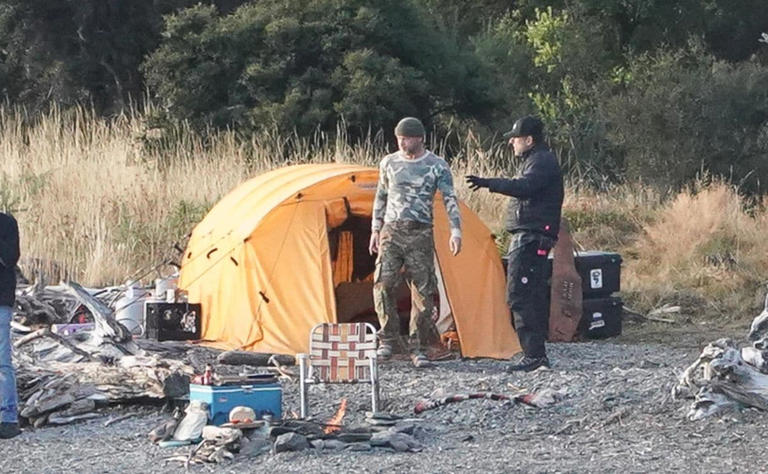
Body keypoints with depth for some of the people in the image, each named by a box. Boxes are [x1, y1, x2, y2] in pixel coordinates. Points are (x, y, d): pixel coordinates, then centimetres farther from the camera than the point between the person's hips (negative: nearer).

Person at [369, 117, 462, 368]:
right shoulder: (389, 163, 7)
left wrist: (455, 231, -17)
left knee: (423, 291, -1)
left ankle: (416, 347, 9)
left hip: (420, 234, -1)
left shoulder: (437, 166, -1)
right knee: (383, 284, -16)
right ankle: (387, 339, -3)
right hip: (392, 232, 1)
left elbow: (450, 199, -6)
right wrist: (375, 230, 14)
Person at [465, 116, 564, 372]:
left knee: (519, 296, -13)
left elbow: (523, 187, -31)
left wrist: (489, 183, -35)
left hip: (530, 238, -11)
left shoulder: (542, 162, -13)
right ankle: (537, 354, 17)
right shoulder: (539, 160, 20)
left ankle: (533, 354, -13)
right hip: (531, 237, 11)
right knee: (533, 296, 13)